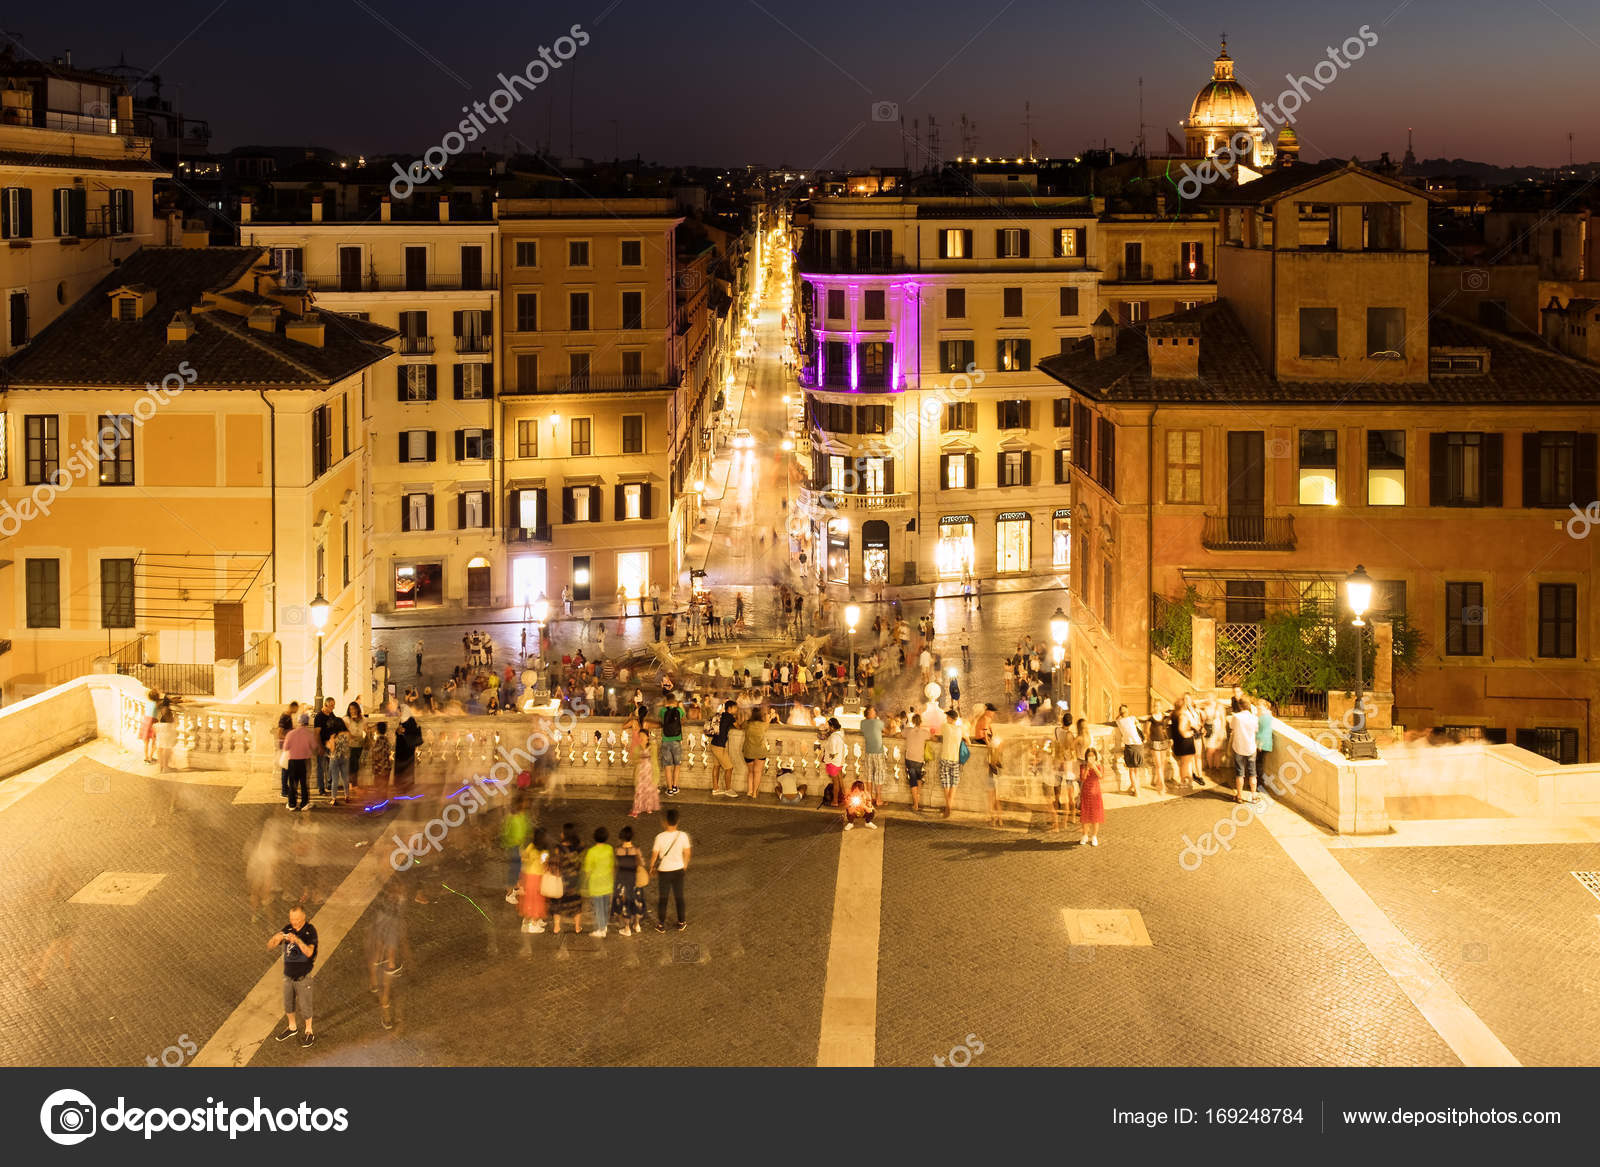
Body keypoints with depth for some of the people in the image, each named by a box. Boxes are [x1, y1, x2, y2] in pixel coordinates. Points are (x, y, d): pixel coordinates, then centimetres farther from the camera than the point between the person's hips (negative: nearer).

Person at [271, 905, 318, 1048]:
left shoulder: (310, 930, -18)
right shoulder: (287, 929, -8)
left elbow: (309, 952, -30)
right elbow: (269, 947, -11)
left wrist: (297, 940, -46)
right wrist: (276, 938, -34)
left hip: (303, 977, -4)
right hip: (288, 975, 4)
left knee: (304, 1006, 8)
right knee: (288, 1004, 20)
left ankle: (309, 1032, 29)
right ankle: (292, 1027, 43)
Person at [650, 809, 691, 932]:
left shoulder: (660, 837, -22)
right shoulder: (683, 836, -15)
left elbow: (654, 855, -13)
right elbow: (687, 853, -3)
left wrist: (652, 868, 5)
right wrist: (685, 864, 16)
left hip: (664, 871, -2)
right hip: (678, 870, 2)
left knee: (662, 898, 14)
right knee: (679, 896, 19)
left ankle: (661, 925, 24)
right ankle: (681, 922, 30)